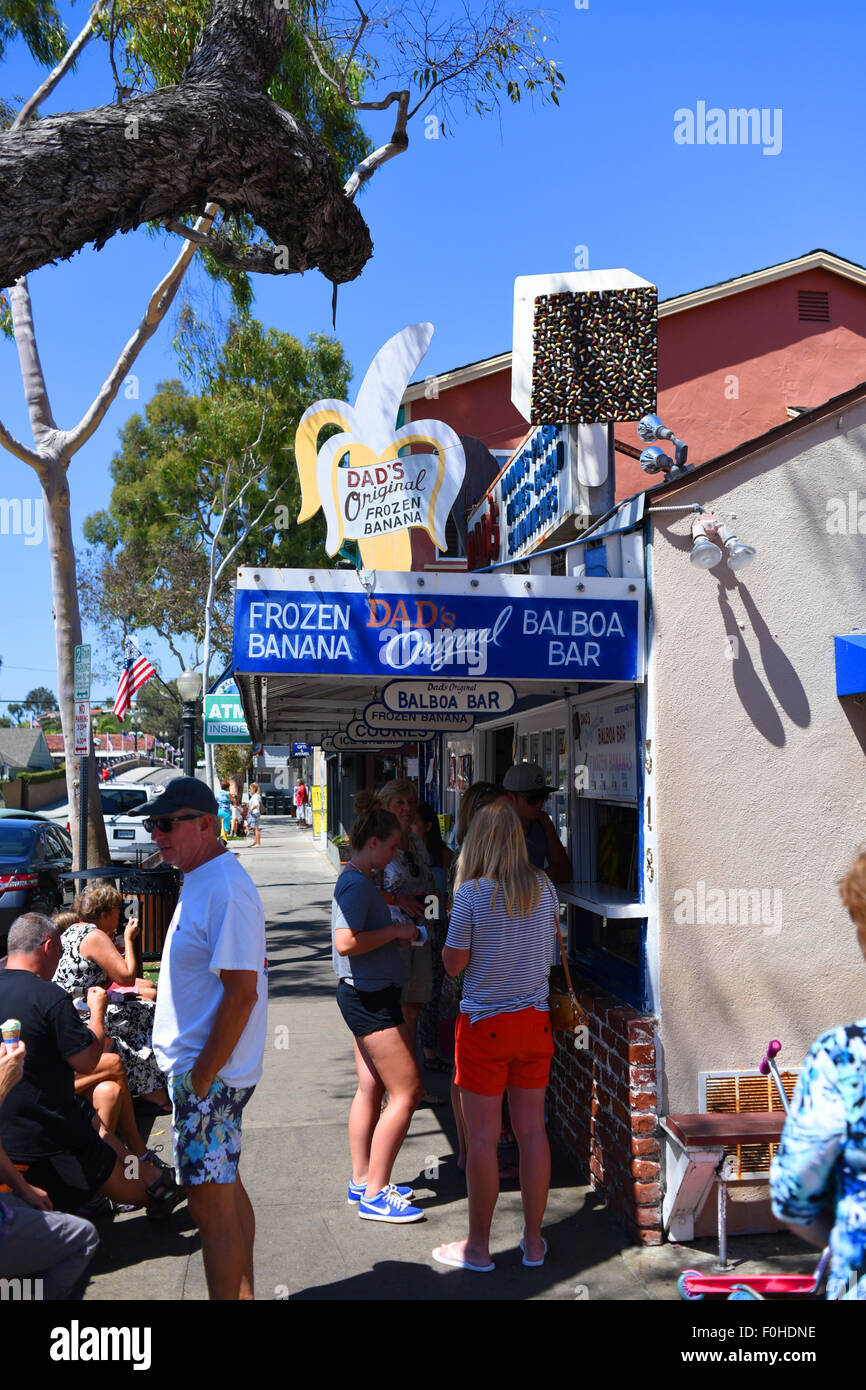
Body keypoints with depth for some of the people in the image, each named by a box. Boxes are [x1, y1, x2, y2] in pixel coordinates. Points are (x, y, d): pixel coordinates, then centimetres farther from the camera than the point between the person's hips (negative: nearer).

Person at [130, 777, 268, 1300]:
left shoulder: (226, 890, -21)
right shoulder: (202, 880, 10)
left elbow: (241, 992, -25)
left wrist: (202, 1075, -21)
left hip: (210, 1072, -10)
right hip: (200, 1066, 10)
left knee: (212, 1201, -3)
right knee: (226, 1190, 19)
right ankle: (242, 1292, 32)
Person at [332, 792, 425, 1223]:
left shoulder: (356, 880, 12)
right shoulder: (357, 884, -20)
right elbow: (346, 942, -29)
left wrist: (395, 936, 10)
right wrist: (395, 931, -19)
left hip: (365, 996, 11)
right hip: (371, 998, -11)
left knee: (371, 1090, 16)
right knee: (407, 1092, -6)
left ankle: (362, 1181, 25)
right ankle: (374, 1195, 0)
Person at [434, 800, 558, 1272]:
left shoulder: (472, 893, -15)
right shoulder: (543, 888, -1)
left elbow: (453, 963, -9)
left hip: (485, 1024, -4)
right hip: (534, 1021, 5)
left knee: (482, 1136, 4)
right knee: (532, 1130, 11)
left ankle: (478, 1246, 15)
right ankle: (533, 1241, 21)